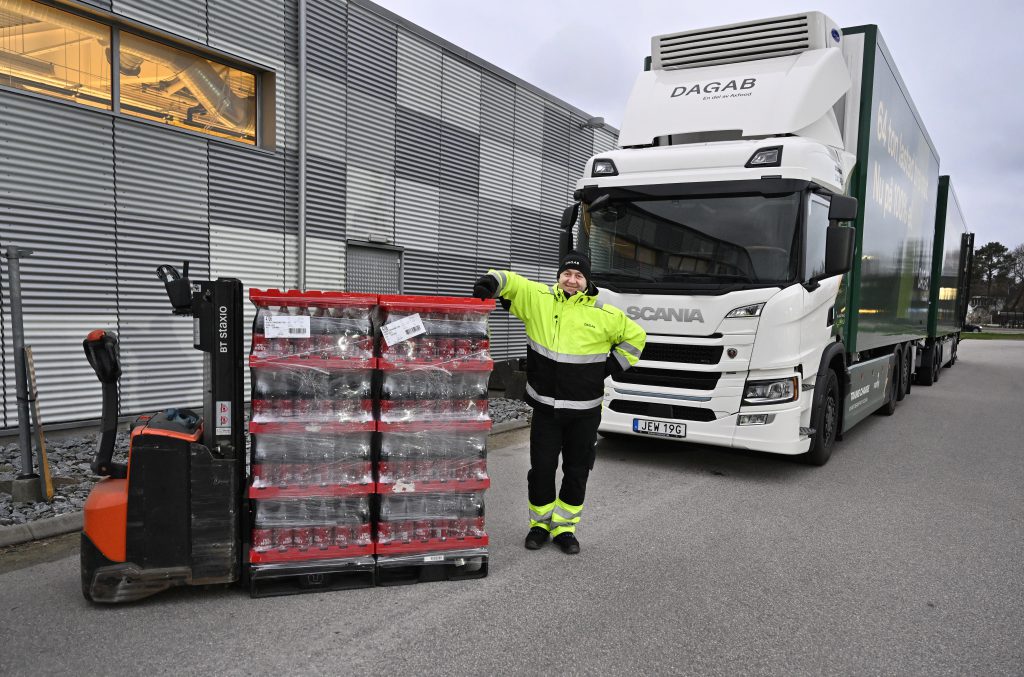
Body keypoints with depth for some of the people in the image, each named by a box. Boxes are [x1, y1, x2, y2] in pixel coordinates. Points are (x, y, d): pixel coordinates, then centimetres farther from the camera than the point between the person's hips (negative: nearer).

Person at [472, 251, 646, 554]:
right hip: (545, 407, 0)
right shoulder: (538, 298, -2)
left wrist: (610, 367, 2)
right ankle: (541, 524, 28)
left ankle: (564, 528, 27)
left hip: (584, 411, 0)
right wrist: (492, 282, -26)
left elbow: (635, 337, 10)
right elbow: (510, 281, -2)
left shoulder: (605, 315, -2)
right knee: (541, 468, 6)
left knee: (577, 472, 10)